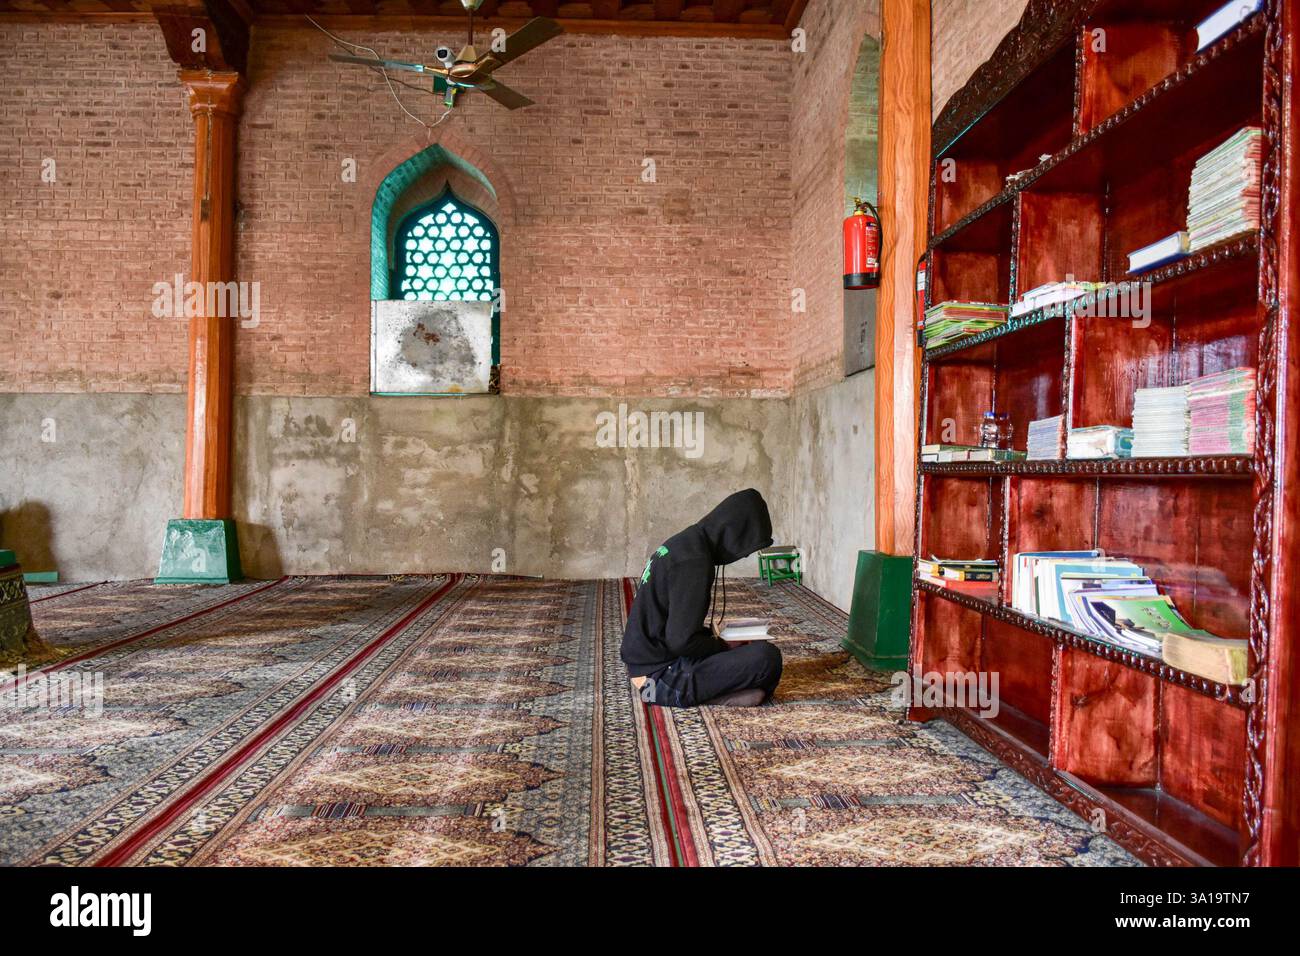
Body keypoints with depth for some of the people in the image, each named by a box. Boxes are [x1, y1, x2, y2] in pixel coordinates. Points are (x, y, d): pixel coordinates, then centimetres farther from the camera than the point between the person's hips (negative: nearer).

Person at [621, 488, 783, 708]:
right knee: (766, 656, -20)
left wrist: (711, 631, 11)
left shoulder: (685, 542, 9)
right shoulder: (694, 560, -21)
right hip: (662, 677, -10)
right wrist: (724, 646, -7)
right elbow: (681, 641, -23)